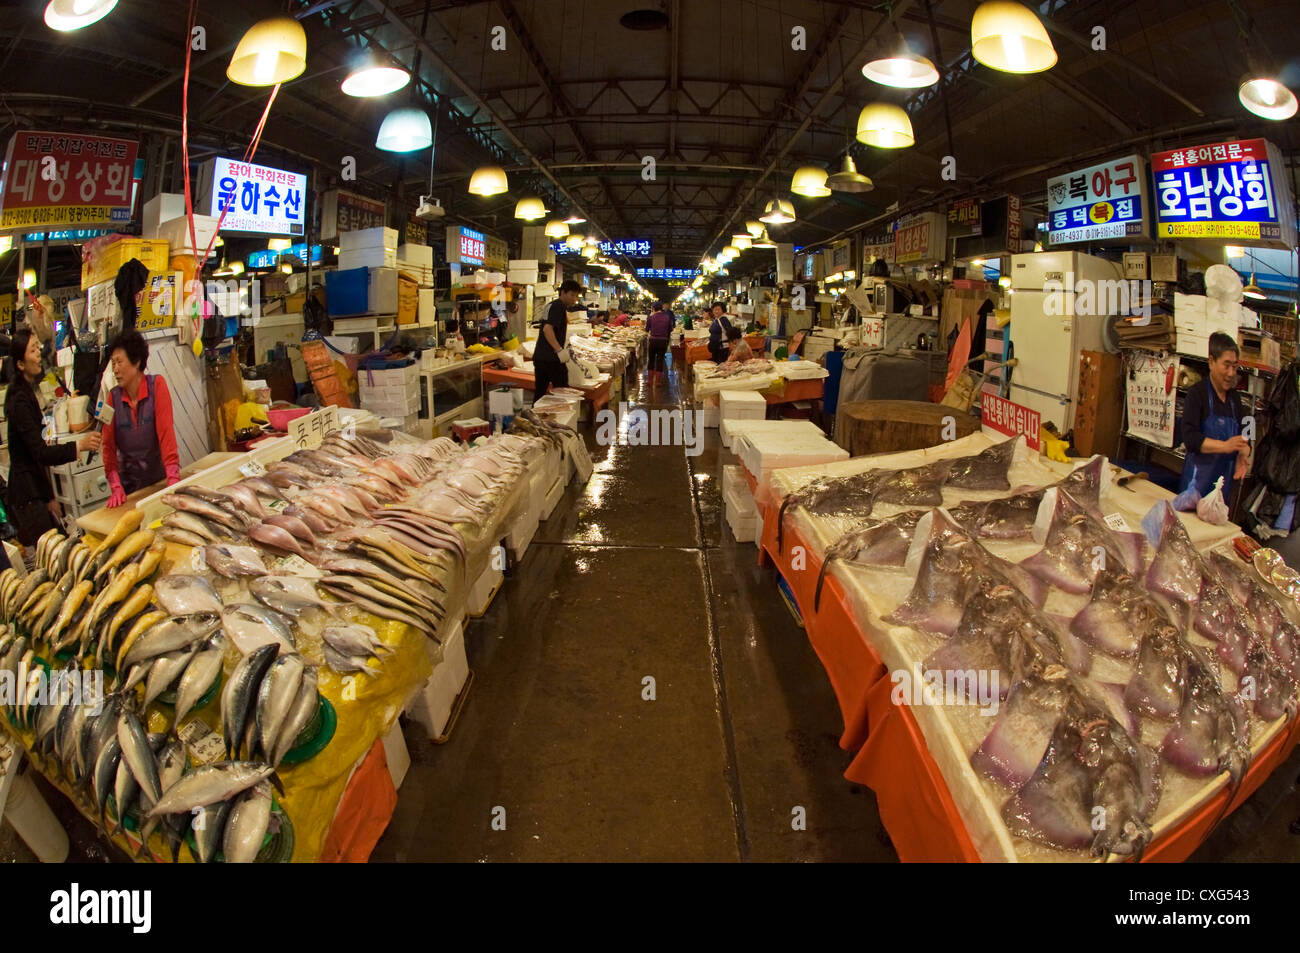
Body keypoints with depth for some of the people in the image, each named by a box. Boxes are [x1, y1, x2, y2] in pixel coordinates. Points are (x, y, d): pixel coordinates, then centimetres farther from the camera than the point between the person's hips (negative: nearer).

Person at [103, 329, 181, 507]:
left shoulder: (157, 385, -10)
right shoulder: (113, 397, -2)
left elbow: (165, 431, -17)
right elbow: (109, 445, -2)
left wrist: (173, 478, -24)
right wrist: (116, 487, -13)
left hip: (159, 478, -2)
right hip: (130, 484, 2)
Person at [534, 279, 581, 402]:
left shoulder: (551, 305, 19)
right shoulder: (559, 307, -10)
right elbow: (547, 329, -23)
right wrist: (560, 350, -25)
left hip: (539, 357, 9)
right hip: (552, 358, -9)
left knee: (539, 392, 11)